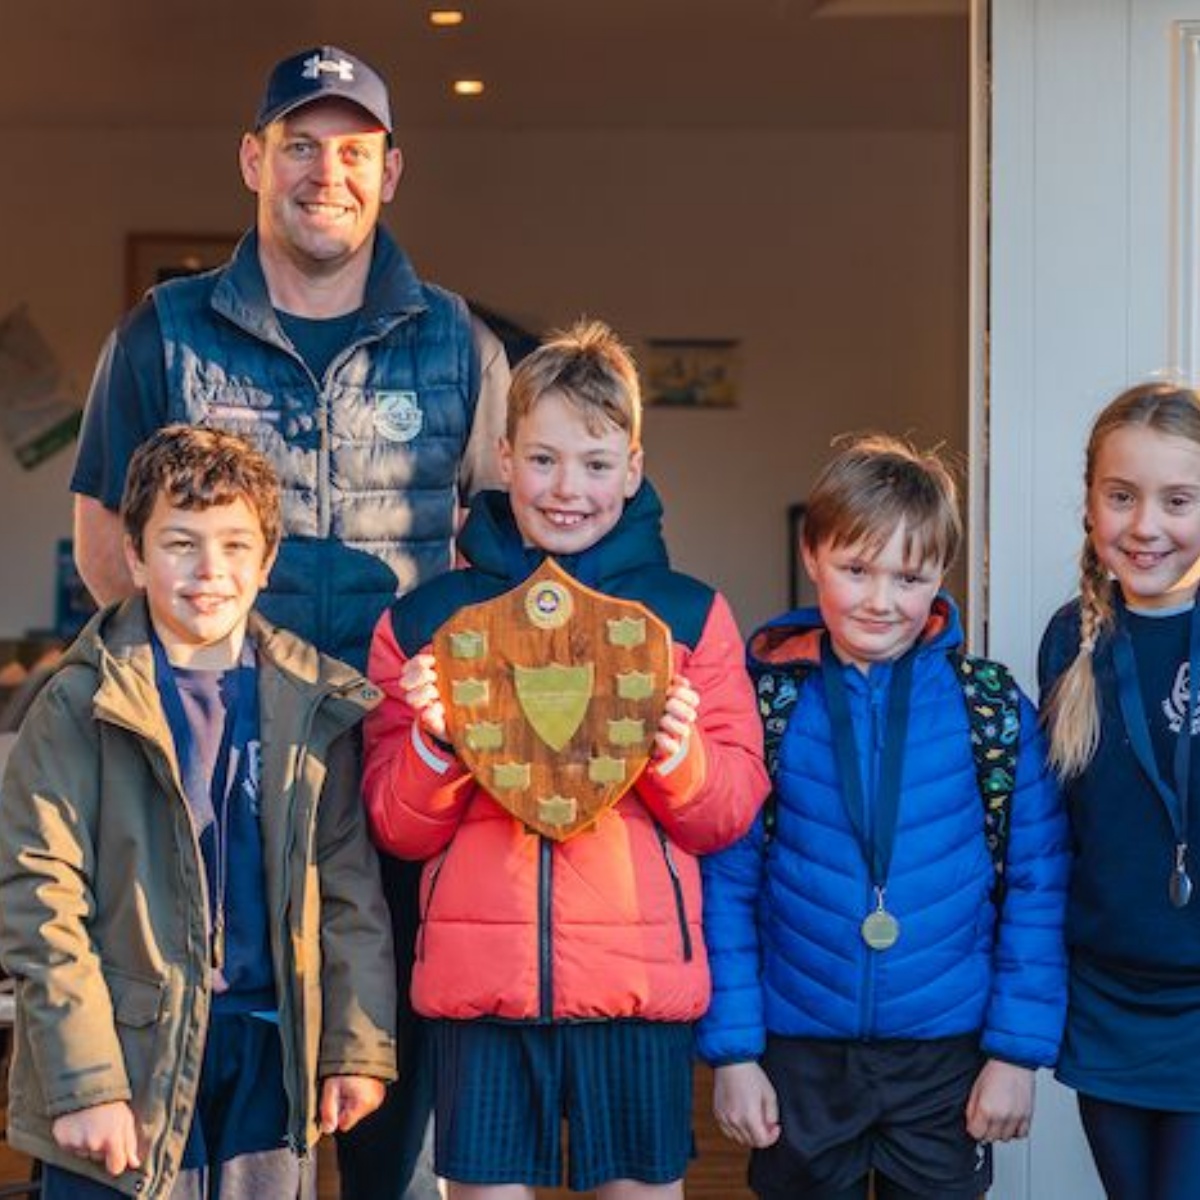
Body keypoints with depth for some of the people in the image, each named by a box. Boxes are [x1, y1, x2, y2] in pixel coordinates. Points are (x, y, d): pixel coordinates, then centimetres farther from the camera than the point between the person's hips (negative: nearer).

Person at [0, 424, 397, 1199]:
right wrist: (84, 1084, -13)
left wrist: (360, 1047, 4)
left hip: (275, 1053, 3)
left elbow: (352, 886, 8)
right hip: (131, 1058, -3)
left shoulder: (316, 705, 5)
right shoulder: (79, 707, -6)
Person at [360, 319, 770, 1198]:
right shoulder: (425, 621, 7)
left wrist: (679, 755, -15)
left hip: (641, 974, 0)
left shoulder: (690, 614, 6)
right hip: (479, 977, 0)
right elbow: (399, 829, 6)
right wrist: (434, 744, -13)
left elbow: (732, 812, 5)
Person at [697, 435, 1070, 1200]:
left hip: (947, 1054, 0)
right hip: (799, 1053, 0)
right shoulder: (764, 700, -5)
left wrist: (1019, 1048, -5)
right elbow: (726, 882, -2)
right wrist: (732, 1050, -5)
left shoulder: (992, 705, -5)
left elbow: (1037, 885, -2)